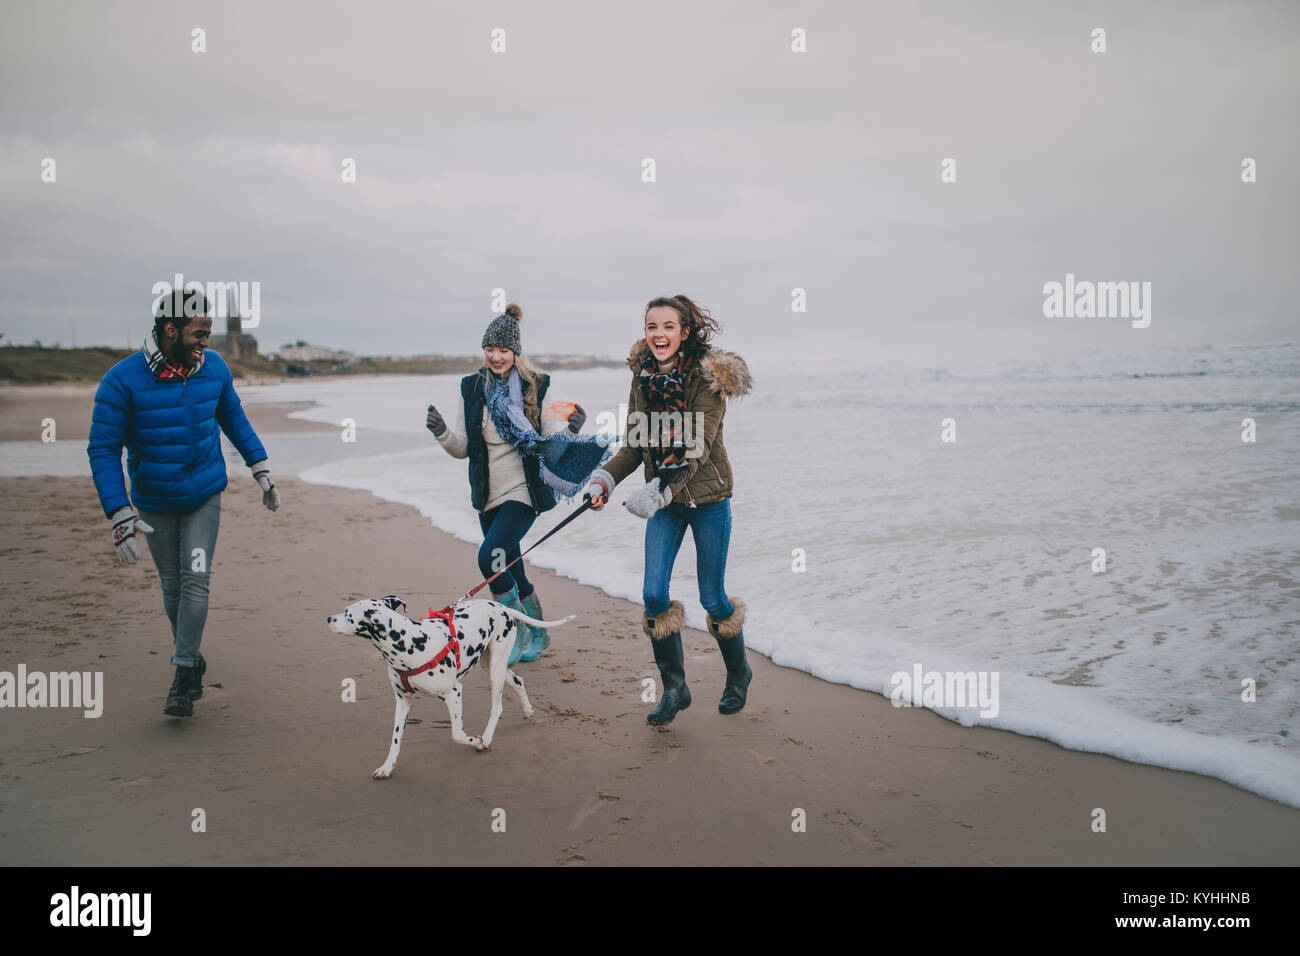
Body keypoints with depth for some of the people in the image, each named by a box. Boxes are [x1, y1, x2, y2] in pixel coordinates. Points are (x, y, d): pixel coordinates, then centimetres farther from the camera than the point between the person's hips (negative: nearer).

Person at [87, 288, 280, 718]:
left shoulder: (213, 367, -7)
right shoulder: (123, 379, -18)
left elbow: (234, 418, 11)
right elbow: (102, 448, -16)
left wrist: (261, 469, 10)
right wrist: (120, 514, -23)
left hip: (205, 495, 1)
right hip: (155, 502, -1)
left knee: (196, 579, -9)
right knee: (172, 586, 9)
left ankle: (183, 675, -3)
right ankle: (192, 659, 30)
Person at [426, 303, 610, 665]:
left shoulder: (536, 386, -5)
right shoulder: (472, 388, 4)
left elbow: (551, 442, -6)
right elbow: (463, 448, 6)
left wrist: (570, 430, -26)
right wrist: (442, 433, -13)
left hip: (524, 490, -5)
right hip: (488, 494, 5)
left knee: (490, 556, -21)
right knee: (510, 568, 14)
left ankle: (519, 633, -2)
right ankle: (537, 634, 35)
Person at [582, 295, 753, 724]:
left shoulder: (709, 377, -15)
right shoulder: (643, 378, 3)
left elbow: (697, 448, -21)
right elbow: (634, 445, 7)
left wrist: (658, 491, -28)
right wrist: (604, 479, -8)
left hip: (707, 499, -5)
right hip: (663, 502, 5)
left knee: (712, 597, 5)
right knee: (654, 594, -3)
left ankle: (738, 673, 31)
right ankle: (674, 688, 13)